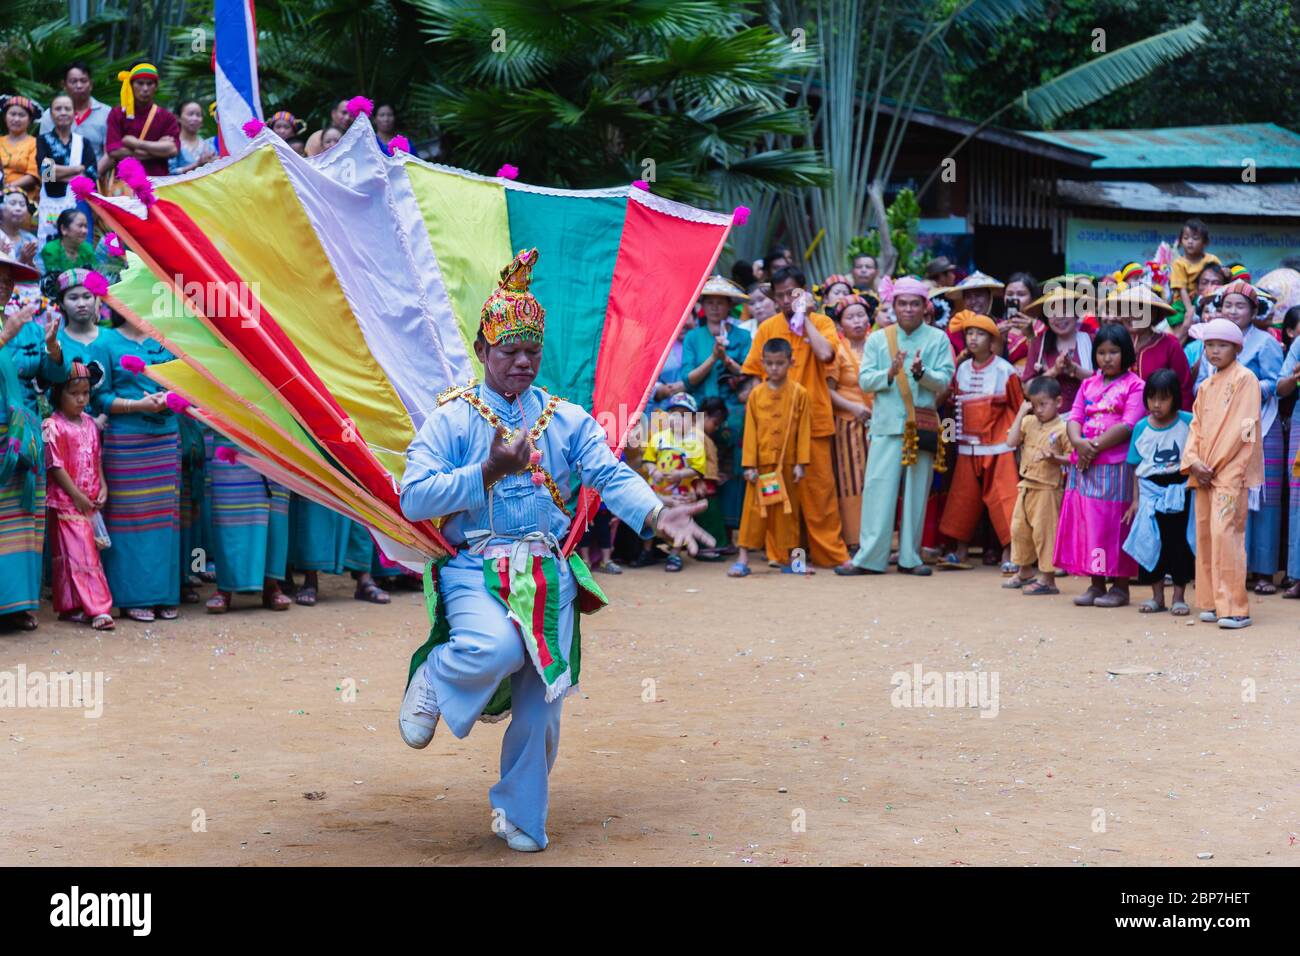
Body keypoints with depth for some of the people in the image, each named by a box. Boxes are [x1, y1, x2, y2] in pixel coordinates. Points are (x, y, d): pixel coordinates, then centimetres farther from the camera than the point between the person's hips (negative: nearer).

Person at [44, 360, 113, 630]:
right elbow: (56, 466, -12)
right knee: (77, 554, -8)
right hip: (67, 502, -7)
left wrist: (103, 487, 3)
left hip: (91, 501, 7)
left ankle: (73, 607, 16)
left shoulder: (90, 424, 11)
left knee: (89, 554, 8)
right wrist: (77, 496, -13)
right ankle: (97, 608, -12)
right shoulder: (53, 426, -10)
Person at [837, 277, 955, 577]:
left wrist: (920, 373, -21)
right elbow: (865, 380, 2)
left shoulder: (938, 339, 7)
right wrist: (891, 372, -15)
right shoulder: (878, 339, 10)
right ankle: (869, 557, -4)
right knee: (879, 488, -6)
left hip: (922, 424, 0)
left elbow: (944, 381, -2)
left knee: (916, 491, 3)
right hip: (886, 424, 0)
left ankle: (909, 557, 10)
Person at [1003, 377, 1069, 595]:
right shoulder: (1028, 422, 6)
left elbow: (1072, 458, -9)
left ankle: (1047, 579, 3)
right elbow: (1011, 442, -5)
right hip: (1026, 485, 7)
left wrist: (1054, 458, -25)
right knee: (1019, 529, 16)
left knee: (1044, 532, -4)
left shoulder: (1062, 429, -10)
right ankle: (1025, 572, 32)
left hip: (1047, 489, -7)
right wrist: (1021, 413, -6)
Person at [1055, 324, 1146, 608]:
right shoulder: (1088, 384, 18)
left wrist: (1095, 446, -15)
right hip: (1084, 464, 6)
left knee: (1114, 523, -3)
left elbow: (1128, 426, -12)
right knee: (1086, 521, 6)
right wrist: (1079, 443, -12)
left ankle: (1120, 586, 4)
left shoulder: (1134, 385, -2)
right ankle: (1096, 583, 14)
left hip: (1117, 464, -6)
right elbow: (1074, 418, 9)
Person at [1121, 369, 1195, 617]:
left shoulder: (1188, 422, -7)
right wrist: (1135, 500, 5)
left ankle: (1179, 596, 13)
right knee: (1151, 542, 5)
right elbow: (1137, 467, 6)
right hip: (1150, 490, 2)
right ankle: (1157, 596, 16)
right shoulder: (1142, 428, 1)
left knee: (1178, 540, 3)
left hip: (1179, 489, -2)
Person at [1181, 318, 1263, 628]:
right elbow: (1196, 426, 15)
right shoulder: (1206, 386, 18)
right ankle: (1211, 602, 13)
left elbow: (1243, 428, -11)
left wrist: (1215, 465, -11)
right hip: (1203, 474, 8)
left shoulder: (1244, 379, -4)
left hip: (1230, 472, -8)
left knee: (1225, 533, -15)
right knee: (1204, 535, 7)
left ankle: (1233, 607, -14)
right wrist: (1194, 462, -3)